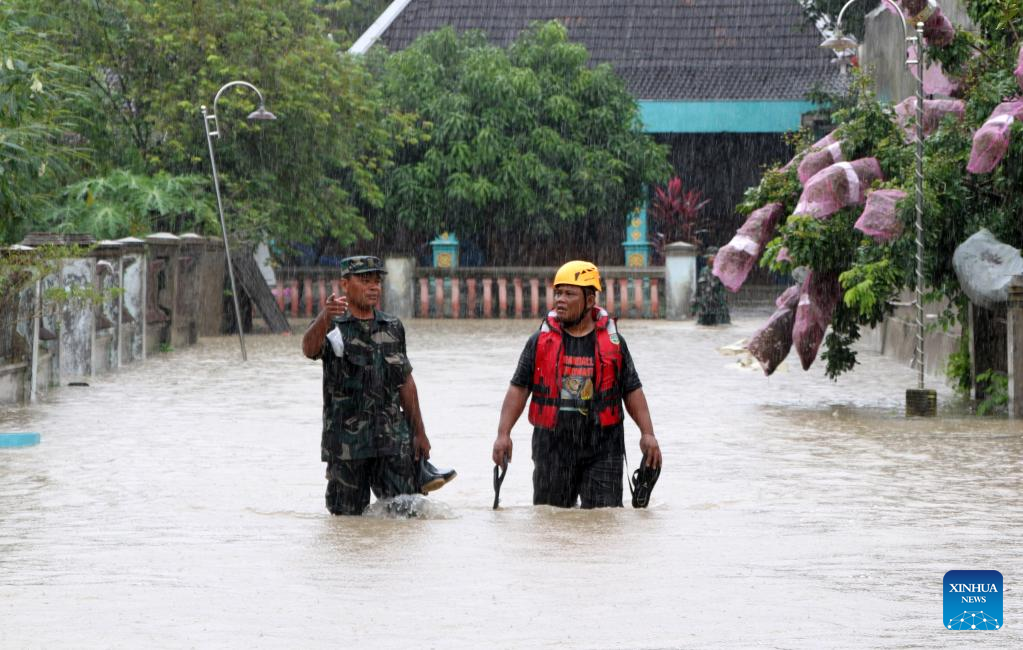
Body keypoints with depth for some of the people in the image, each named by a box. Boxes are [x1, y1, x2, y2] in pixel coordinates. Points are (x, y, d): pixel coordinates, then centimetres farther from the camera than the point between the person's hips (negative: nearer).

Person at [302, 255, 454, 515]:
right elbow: (309, 348, -27)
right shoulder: (332, 326, -3)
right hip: (346, 440, -3)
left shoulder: (393, 328, 12)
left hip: (391, 437, 3)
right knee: (348, 514, 5)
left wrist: (419, 432, 15)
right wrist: (325, 317, -47)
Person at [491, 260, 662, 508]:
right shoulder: (541, 341, 5)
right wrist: (503, 434, -6)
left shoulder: (612, 341, 5)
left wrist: (647, 433, -2)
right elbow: (519, 388, 4)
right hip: (553, 448, 1)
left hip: (602, 451, -1)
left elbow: (632, 390, 8)